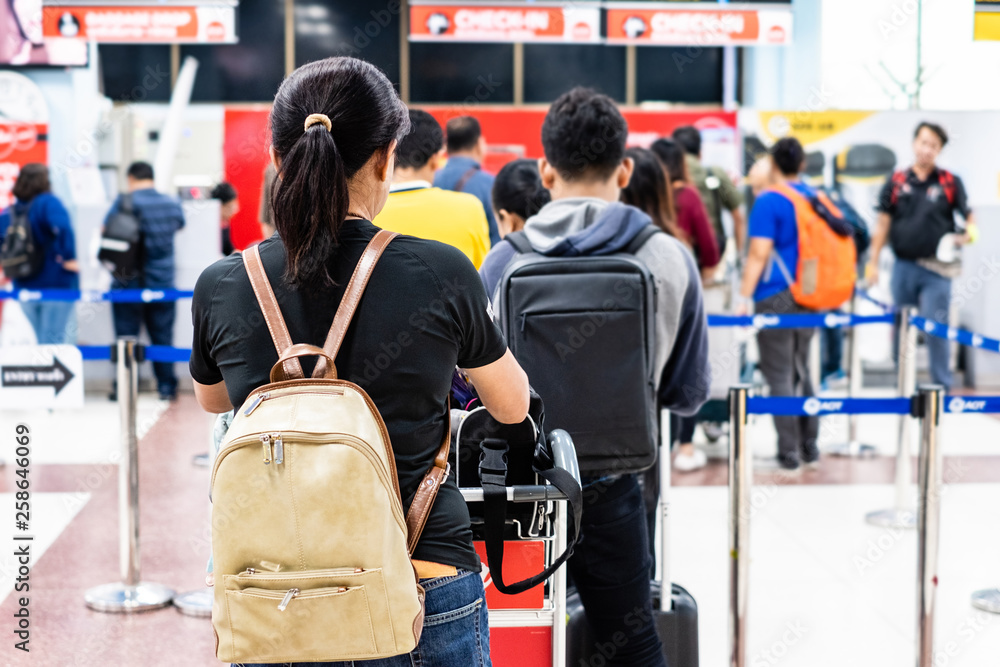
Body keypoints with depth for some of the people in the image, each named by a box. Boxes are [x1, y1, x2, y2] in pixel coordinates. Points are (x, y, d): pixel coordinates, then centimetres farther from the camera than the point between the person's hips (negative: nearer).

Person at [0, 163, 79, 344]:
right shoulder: (48, 202, -11)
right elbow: (63, 228, -29)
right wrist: (69, 258, -20)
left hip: (25, 287, 6)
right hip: (57, 283, -6)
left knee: (43, 338, 18)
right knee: (53, 338, -2)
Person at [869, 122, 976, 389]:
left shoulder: (950, 183, 2)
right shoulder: (896, 182, 6)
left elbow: (970, 217, 2)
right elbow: (883, 223, 7)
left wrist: (968, 234, -21)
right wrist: (873, 262, 4)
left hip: (936, 269, -2)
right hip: (903, 268, 2)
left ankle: (942, 386, 5)